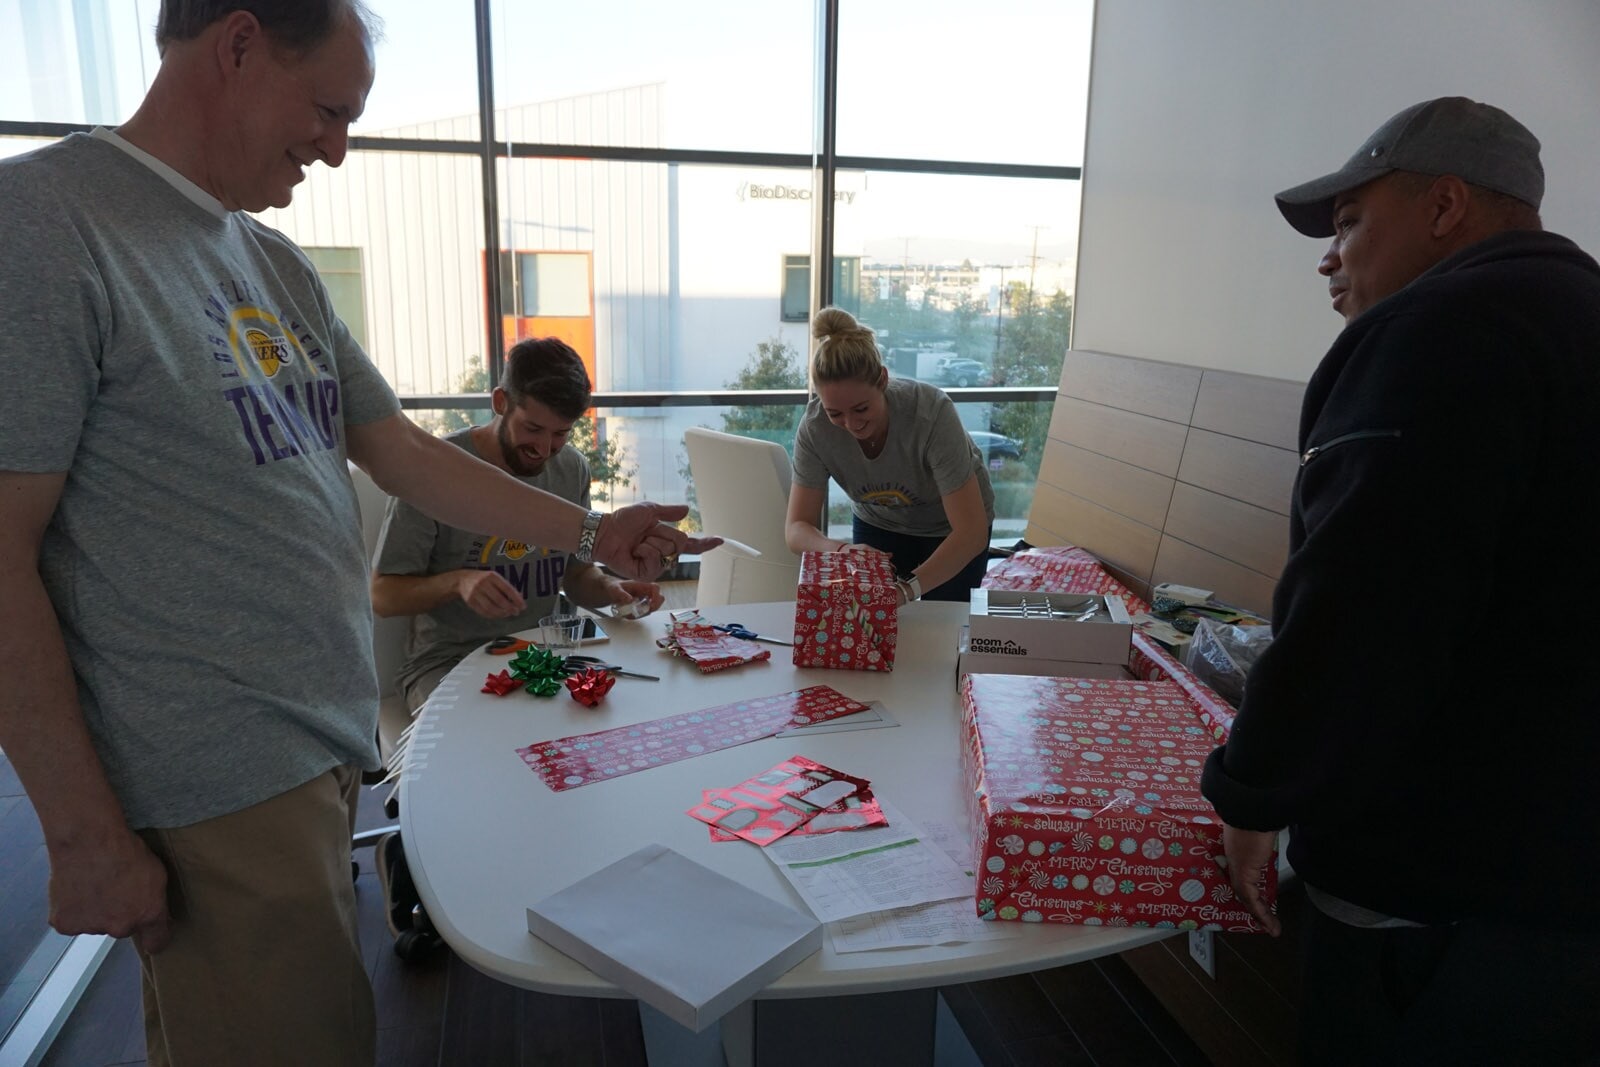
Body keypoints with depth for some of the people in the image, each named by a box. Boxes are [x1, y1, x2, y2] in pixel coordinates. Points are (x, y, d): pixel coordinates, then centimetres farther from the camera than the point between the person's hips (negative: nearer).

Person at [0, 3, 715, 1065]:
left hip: (324, 745, 8)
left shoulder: (281, 268, 11)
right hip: (224, 789, -7)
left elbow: (402, 451, 14)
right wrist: (87, 834, -15)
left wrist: (591, 532, 10)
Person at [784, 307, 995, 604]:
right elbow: (796, 528, -22)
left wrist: (908, 588, -50)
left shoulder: (932, 411, -37)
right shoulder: (815, 426, -27)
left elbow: (971, 533, -38)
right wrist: (842, 549, -43)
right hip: (878, 522, 2)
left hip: (950, 526, -2)